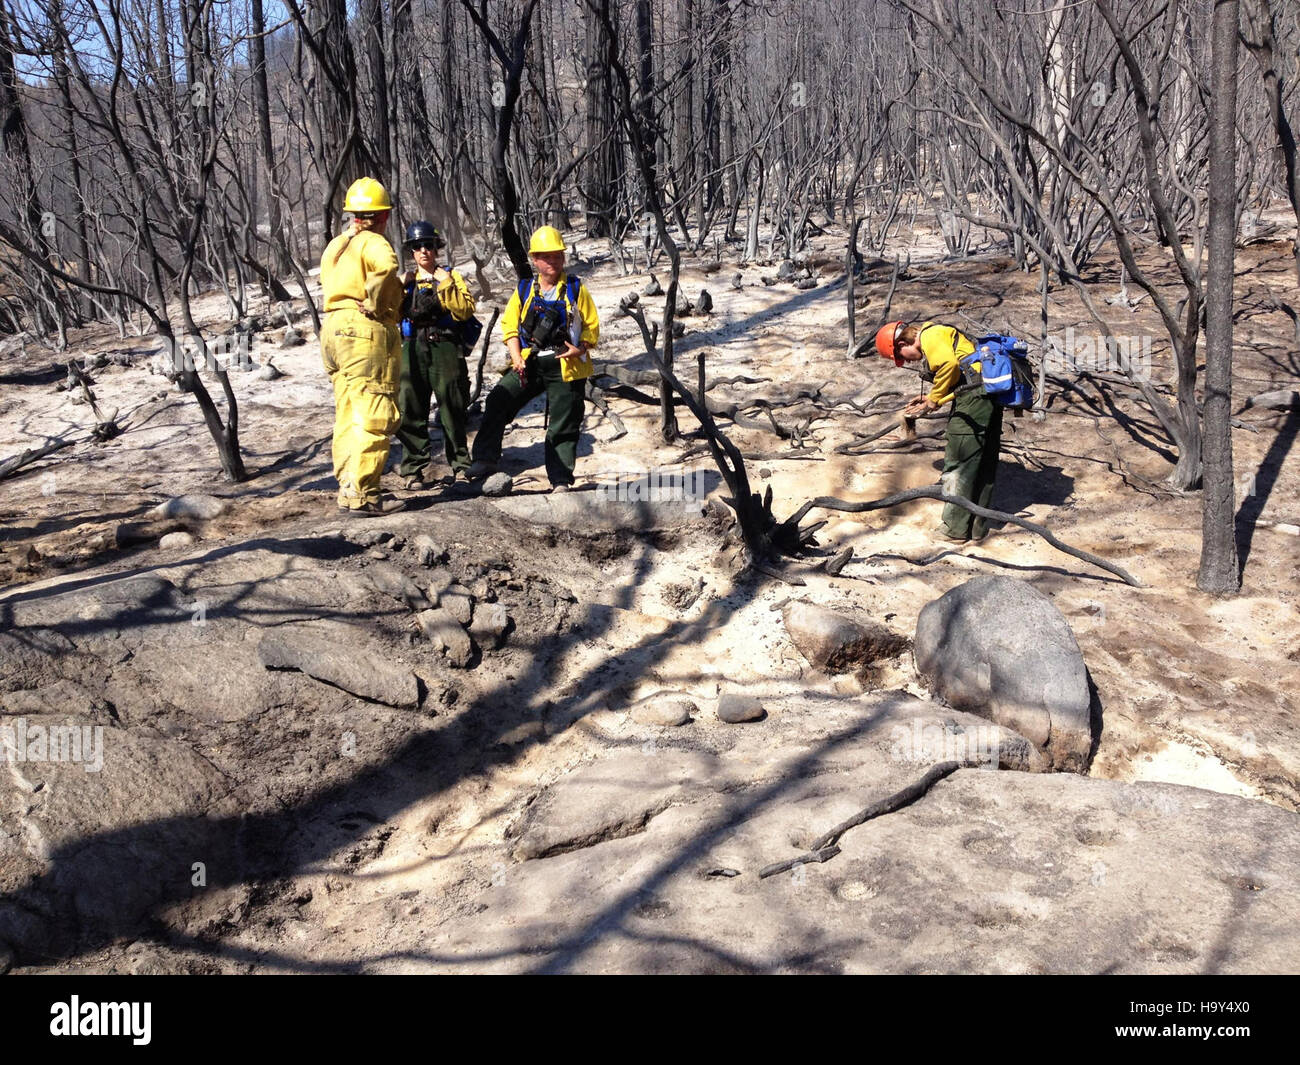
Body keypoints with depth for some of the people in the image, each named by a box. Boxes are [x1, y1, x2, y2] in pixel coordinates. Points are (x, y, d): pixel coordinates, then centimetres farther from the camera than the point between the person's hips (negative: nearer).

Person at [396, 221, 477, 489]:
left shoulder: (451, 277, 12)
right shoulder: (405, 280, 20)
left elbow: (466, 310, -4)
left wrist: (445, 283, -9)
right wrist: (403, 285, -2)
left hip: (445, 349, -2)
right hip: (413, 349, 2)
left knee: (452, 411, -1)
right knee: (410, 411, -3)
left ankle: (460, 465, 9)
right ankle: (413, 470, 0)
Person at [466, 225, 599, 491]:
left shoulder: (576, 290, 3)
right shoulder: (524, 290, 9)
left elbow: (592, 326, 5)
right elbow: (510, 325, 9)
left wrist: (581, 349, -14)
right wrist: (517, 358, -5)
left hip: (564, 366, -2)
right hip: (528, 364, 2)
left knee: (563, 426, 3)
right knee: (497, 403, -11)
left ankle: (561, 479, 12)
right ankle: (484, 460, -3)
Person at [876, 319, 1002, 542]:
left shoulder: (930, 336, -9)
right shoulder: (938, 334, 22)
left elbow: (949, 364, -26)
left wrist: (935, 400, -14)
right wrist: (931, 399, 15)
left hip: (973, 397, -10)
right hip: (990, 396, 10)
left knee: (958, 465, -1)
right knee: (984, 465, 15)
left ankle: (956, 529, 7)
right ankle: (978, 527, 24)